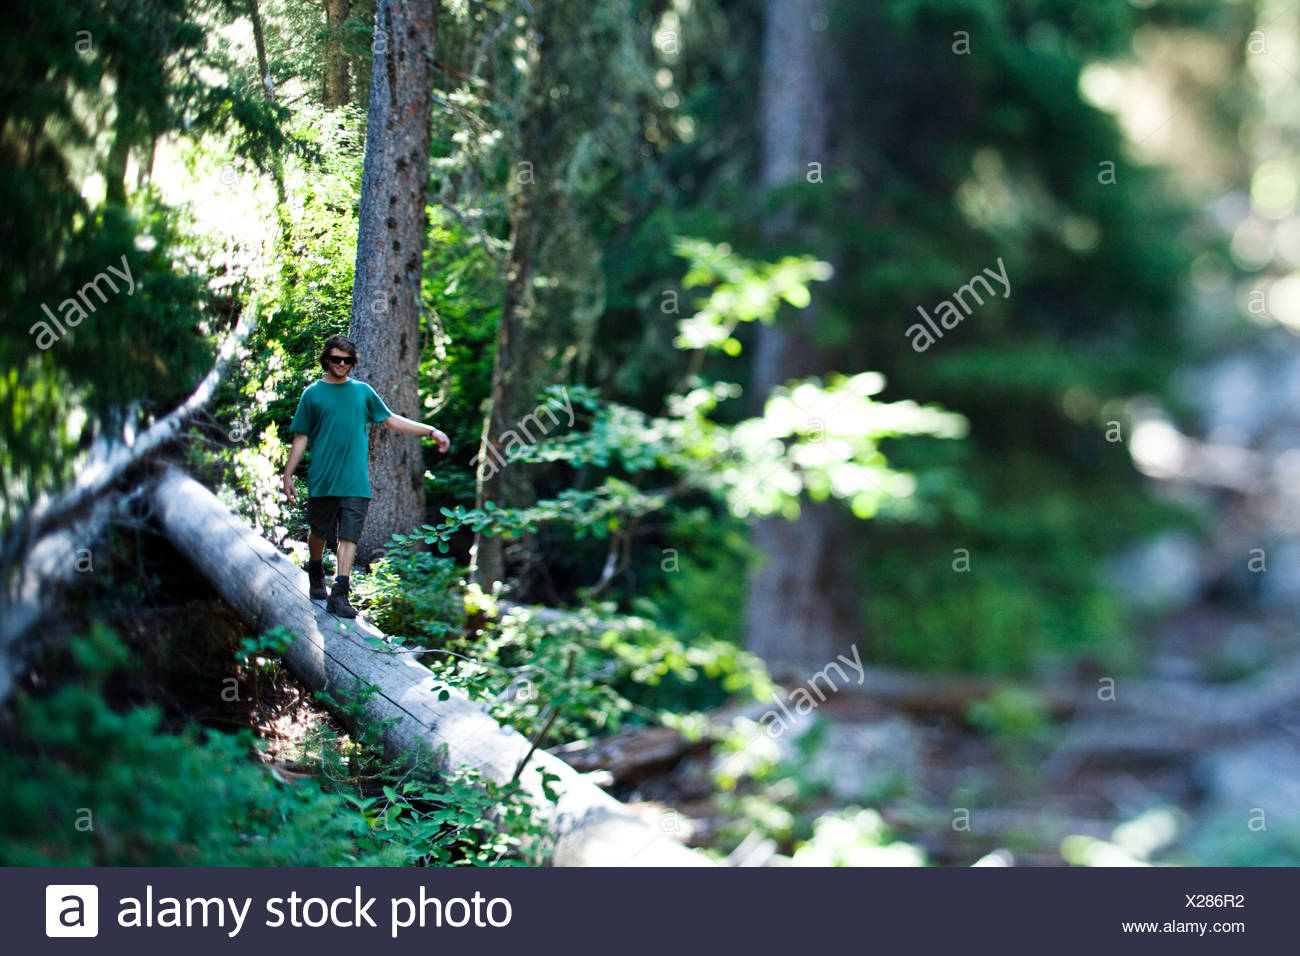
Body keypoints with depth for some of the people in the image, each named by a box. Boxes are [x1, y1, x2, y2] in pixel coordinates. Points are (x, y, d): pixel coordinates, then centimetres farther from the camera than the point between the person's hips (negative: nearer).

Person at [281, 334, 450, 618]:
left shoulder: (363, 391, 11)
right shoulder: (313, 393, 5)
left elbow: (392, 420, 17)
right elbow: (300, 438, 6)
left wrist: (431, 431, 12)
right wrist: (288, 475, 2)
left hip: (355, 480, 1)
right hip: (321, 478, -1)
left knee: (349, 536, -6)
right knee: (319, 533, 10)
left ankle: (339, 594, -9)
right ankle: (315, 574, 38)